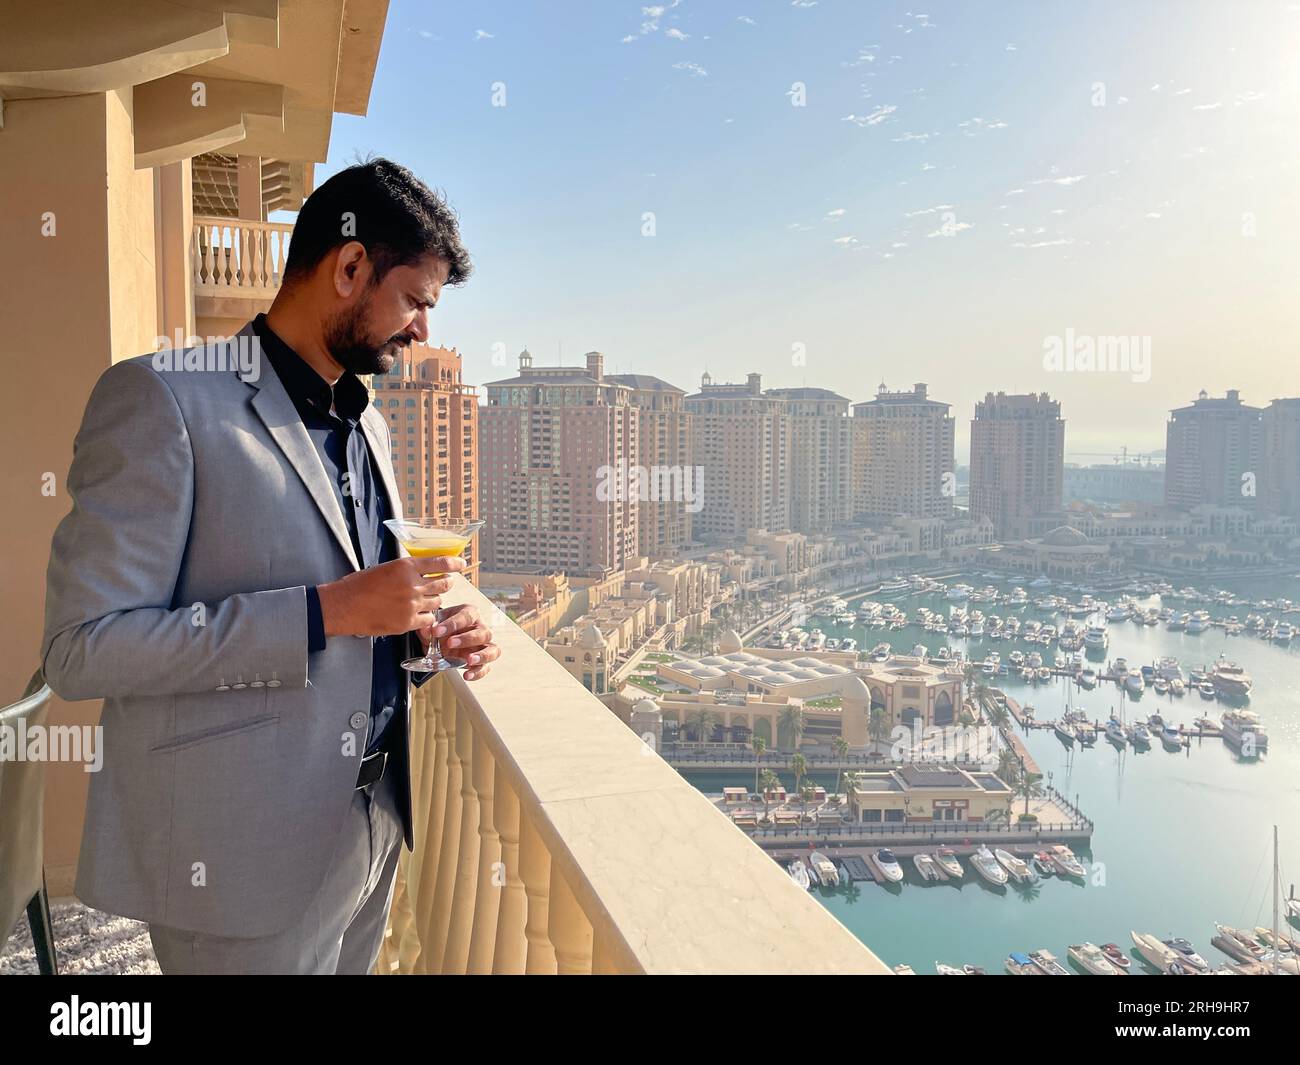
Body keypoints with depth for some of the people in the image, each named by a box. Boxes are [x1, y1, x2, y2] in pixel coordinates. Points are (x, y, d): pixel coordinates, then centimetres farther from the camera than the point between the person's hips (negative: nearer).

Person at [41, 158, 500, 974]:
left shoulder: (366, 422, 12)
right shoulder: (164, 399, -13)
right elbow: (81, 647, -18)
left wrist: (424, 628, -1)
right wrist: (328, 611, -23)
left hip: (375, 826, 7)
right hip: (247, 855, -7)